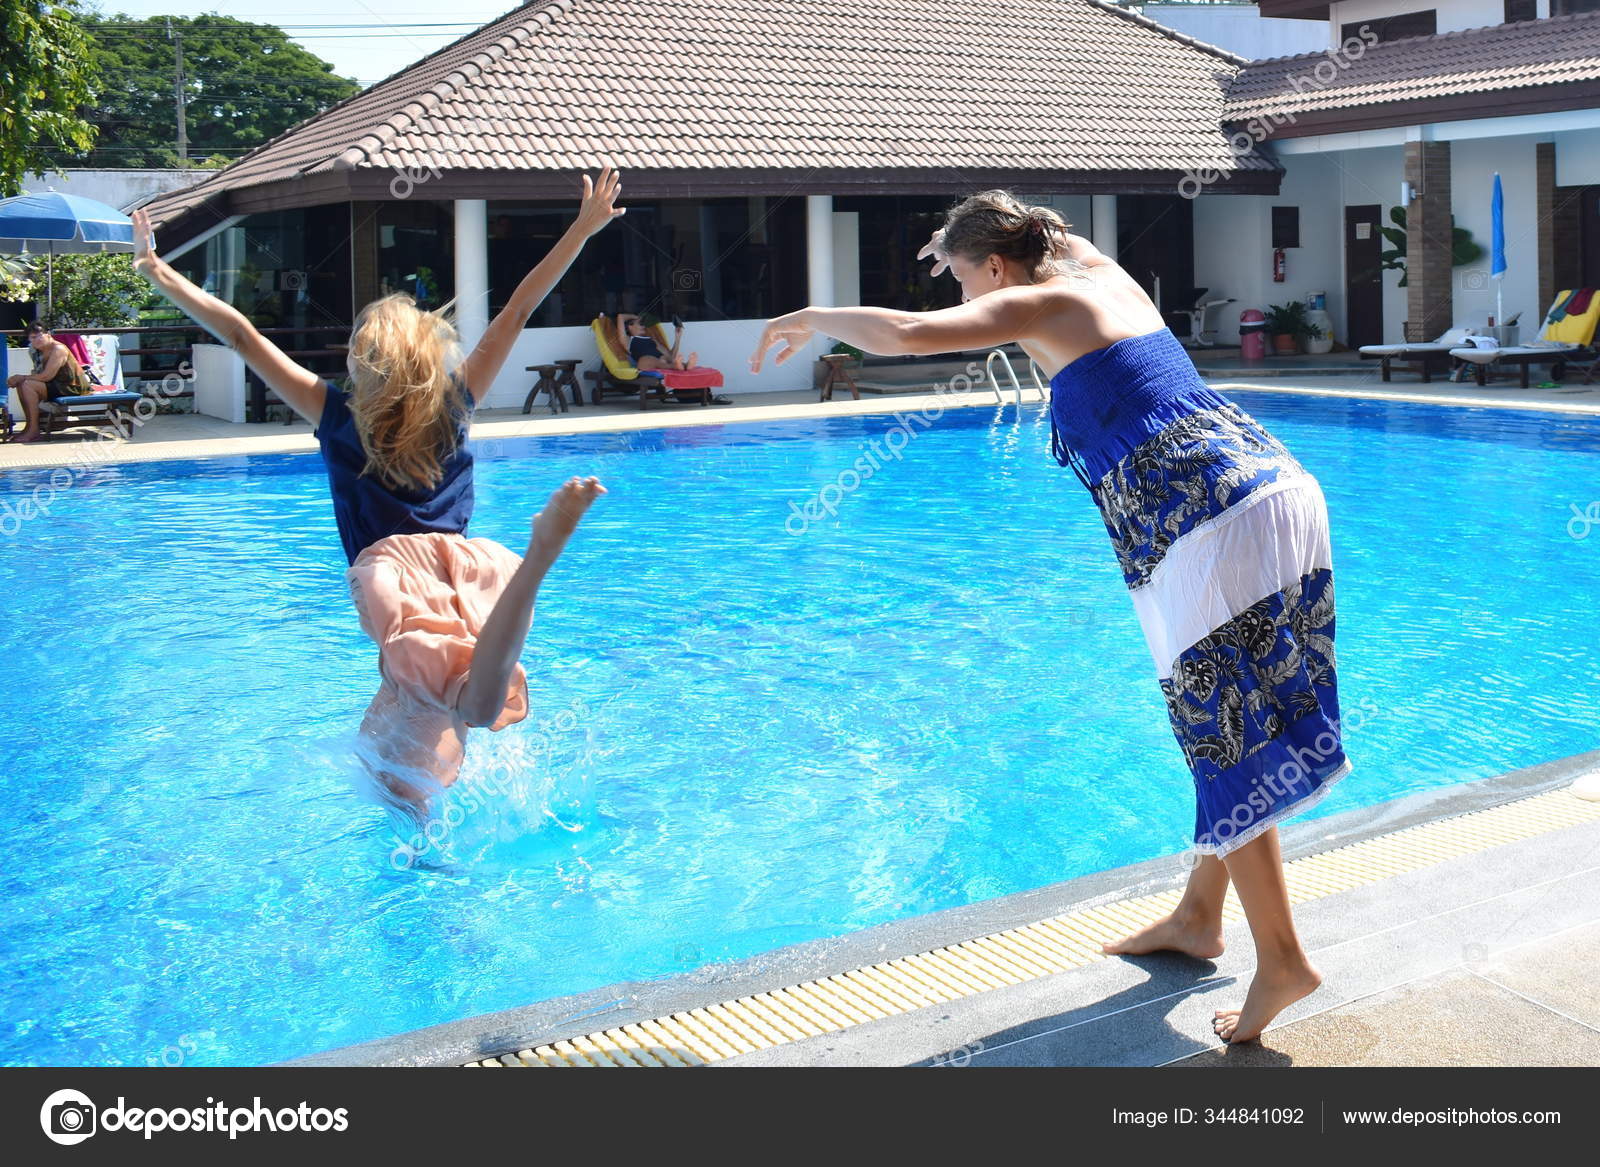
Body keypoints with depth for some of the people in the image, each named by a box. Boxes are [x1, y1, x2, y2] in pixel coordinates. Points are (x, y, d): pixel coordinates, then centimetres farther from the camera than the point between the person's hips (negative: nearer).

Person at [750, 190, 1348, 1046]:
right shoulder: (1106, 275, 20)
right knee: (1227, 732, 17)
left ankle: (1281, 959, 5)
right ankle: (1198, 916, 31)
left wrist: (810, 319, -2)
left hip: (1210, 532, -9)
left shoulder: (1040, 305, -3)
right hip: (1285, 487, 9)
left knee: (1230, 748, -1)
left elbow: (907, 334, -17)